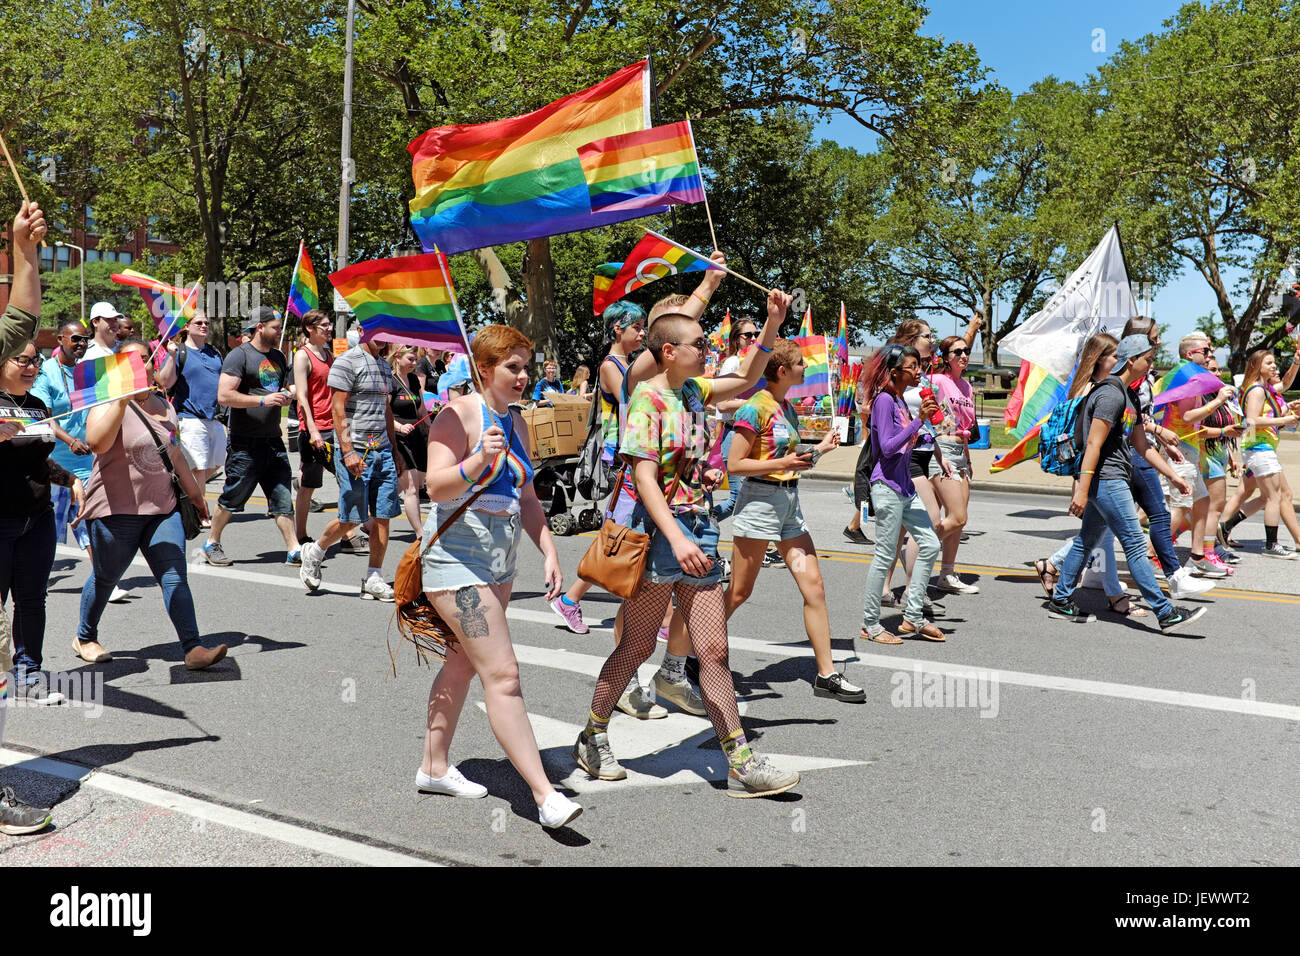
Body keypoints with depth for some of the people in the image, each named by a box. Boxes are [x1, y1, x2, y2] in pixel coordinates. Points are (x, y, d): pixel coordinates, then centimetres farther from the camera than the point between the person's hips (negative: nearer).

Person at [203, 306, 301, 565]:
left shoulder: (278, 356, 16)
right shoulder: (239, 355, -8)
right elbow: (224, 395, -17)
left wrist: (285, 396, 6)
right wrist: (262, 400, -22)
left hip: (274, 441, 7)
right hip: (246, 444, -6)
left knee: (283, 498, 3)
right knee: (232, 498, 5)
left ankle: (293, 550, 4)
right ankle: (212, 544, 23)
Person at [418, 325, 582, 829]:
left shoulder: (516, 423, 13)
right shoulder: (459, 414, -11)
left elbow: (527, 497, 17)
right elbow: (437, 486, -21)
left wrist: (549, 551, 9)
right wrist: (479, 461, -37)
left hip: (499, 560, 9)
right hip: (459, 557, -9)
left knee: (463, 663, 17)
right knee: (503, 673, -11)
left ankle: (434, 766, 32)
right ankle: (544, 795, -10)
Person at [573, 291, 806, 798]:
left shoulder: (693, 391, 11)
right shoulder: (647, 400, -12)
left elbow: (745, 379, 26)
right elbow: (644, 477, -20)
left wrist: (772, 325, 14)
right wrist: (677, 540, -30)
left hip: (698, 532, 7)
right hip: (659, 531, -7)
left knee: (714, 651, 4)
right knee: (636, 646, 7)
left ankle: (741, 763, 8)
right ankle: (592, 737, 27)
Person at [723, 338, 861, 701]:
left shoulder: (788, 409, 13)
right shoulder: (755, 407, -13)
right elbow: (734, 464, -16)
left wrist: (819, 450, 11)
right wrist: (782, 463, -21)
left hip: (789, 502, 8)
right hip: (759, 501, -8)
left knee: (814, 586, 2)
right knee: (739, 593, 1)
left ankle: (827, 675, 7)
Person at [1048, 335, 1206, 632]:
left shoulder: (1129, 396, 17)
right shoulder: (1111, 395, -15)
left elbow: (1142, 445, 22)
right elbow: (1093, 444, -20)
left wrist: (1174, 476, 21)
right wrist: (1082, 489, -23)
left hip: (1115, 479, 11)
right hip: (1106, 480, -11)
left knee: (1087, 539, 14)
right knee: (1135, 545, -6)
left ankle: (1060, 601, 21)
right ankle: (1165, 613, -2)